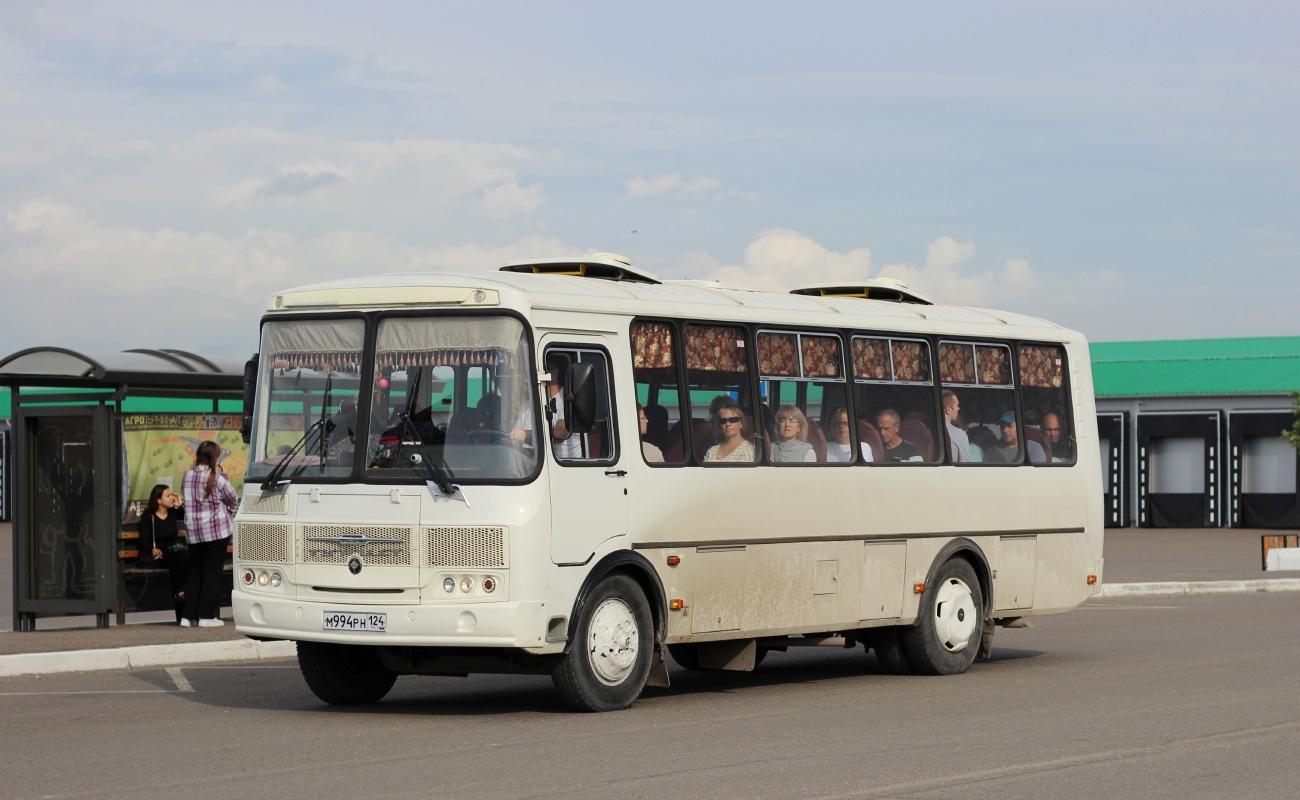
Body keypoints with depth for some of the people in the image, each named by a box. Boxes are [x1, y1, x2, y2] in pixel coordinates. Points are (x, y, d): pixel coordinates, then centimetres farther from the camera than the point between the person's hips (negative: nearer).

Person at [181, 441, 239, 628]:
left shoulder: (188, 475, 4)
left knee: (194, 572, 11)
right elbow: (233, 500, 1)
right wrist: (232, 512, 20)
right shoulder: (218, 477, -11)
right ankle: (206, 616, 0)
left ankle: (188, 616, 9)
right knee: (212, 572, 1)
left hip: (193, 531, 5)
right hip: (217, 529, -5)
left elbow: (188, 500, 13)